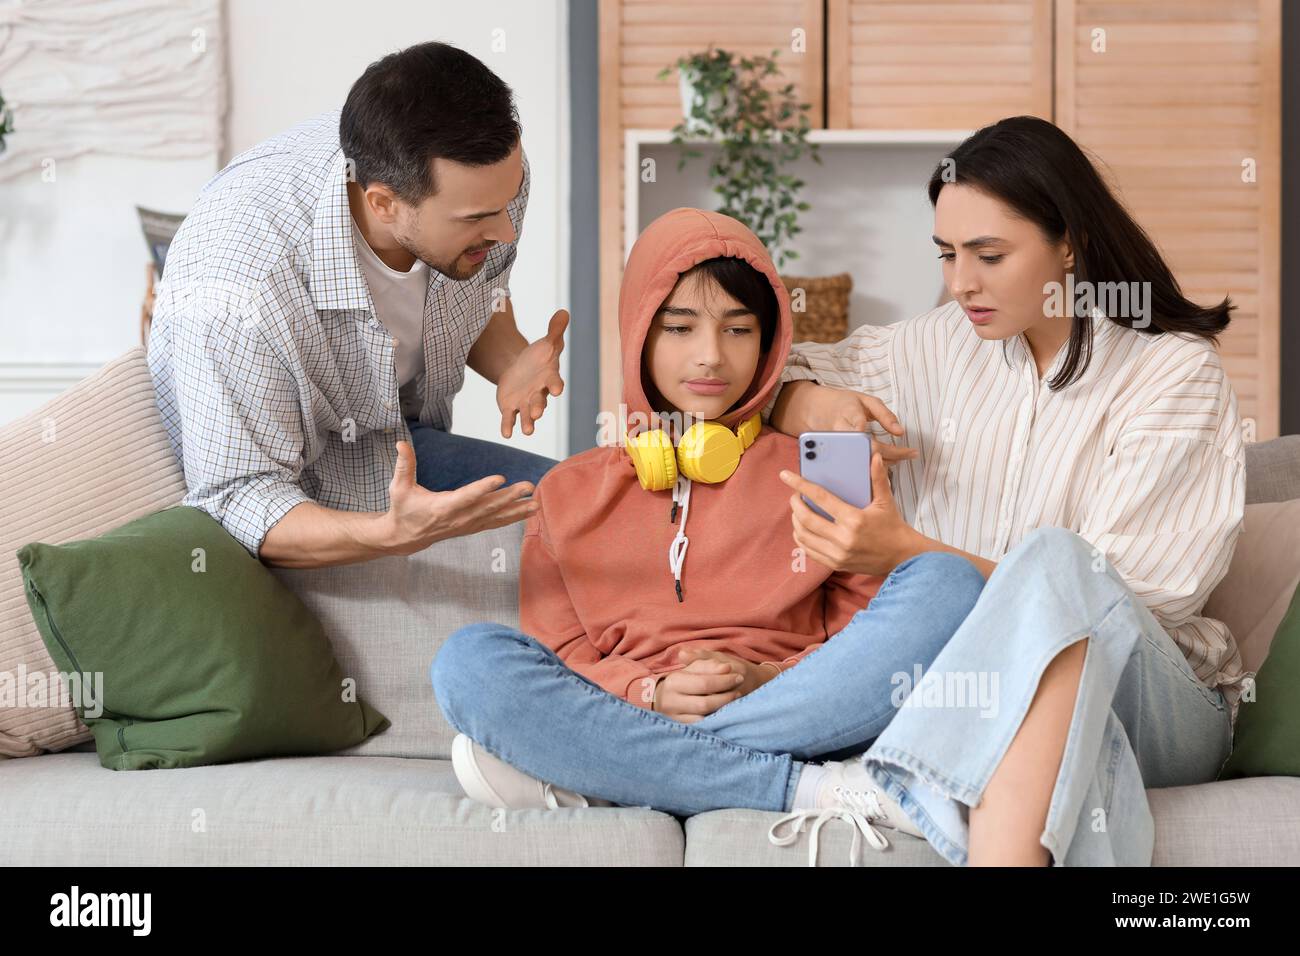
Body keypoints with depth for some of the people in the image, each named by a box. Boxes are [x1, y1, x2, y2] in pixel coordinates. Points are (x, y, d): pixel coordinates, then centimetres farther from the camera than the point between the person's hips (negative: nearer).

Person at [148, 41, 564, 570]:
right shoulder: (236, 298, -38)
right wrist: (393, 533, -46)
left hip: (404, 447, 6)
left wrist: (513, 364, -17)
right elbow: (239, 501, -29)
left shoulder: (488, 172, -18)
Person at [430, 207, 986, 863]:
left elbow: (871, 639, 10)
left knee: (944, 582, -24)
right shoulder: (570, 494, 19)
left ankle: (588, 778, -28)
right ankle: (814, 791, -28)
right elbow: (555, 660, 10)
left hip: (804, 728, 0)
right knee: (469, 660, -27)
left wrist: (765, 679, -9)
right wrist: (651, 696, -11)